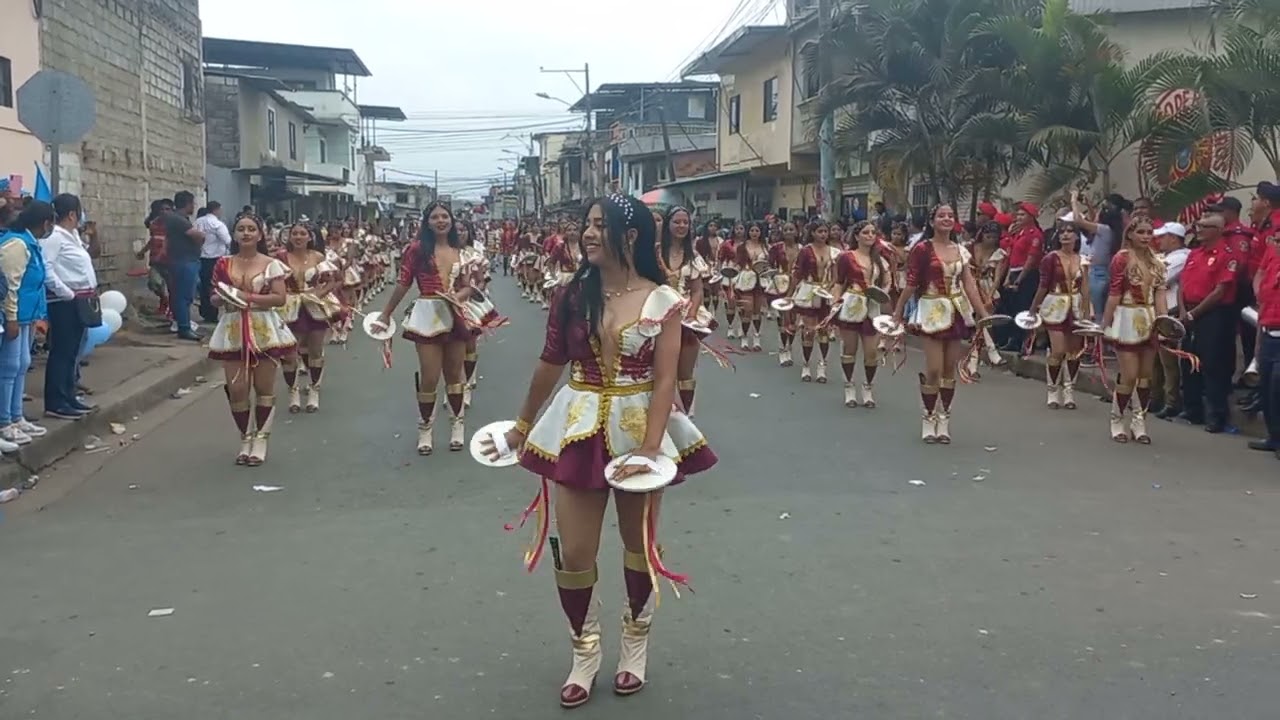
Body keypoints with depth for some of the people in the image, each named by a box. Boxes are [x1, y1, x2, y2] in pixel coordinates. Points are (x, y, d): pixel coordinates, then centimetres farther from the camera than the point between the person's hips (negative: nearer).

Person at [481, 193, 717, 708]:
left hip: (639, 429, -1)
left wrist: (650, 446, -22)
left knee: (640, 545, 15)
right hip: (578, 428, 2)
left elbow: (665, 381, -12)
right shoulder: (571, 296, -2)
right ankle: (584, 653, 22)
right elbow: (549, 366, 8)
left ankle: (635, 645, 36)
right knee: (573, 552, 1)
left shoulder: (663, 302, -9)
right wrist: (522, 426, 15)